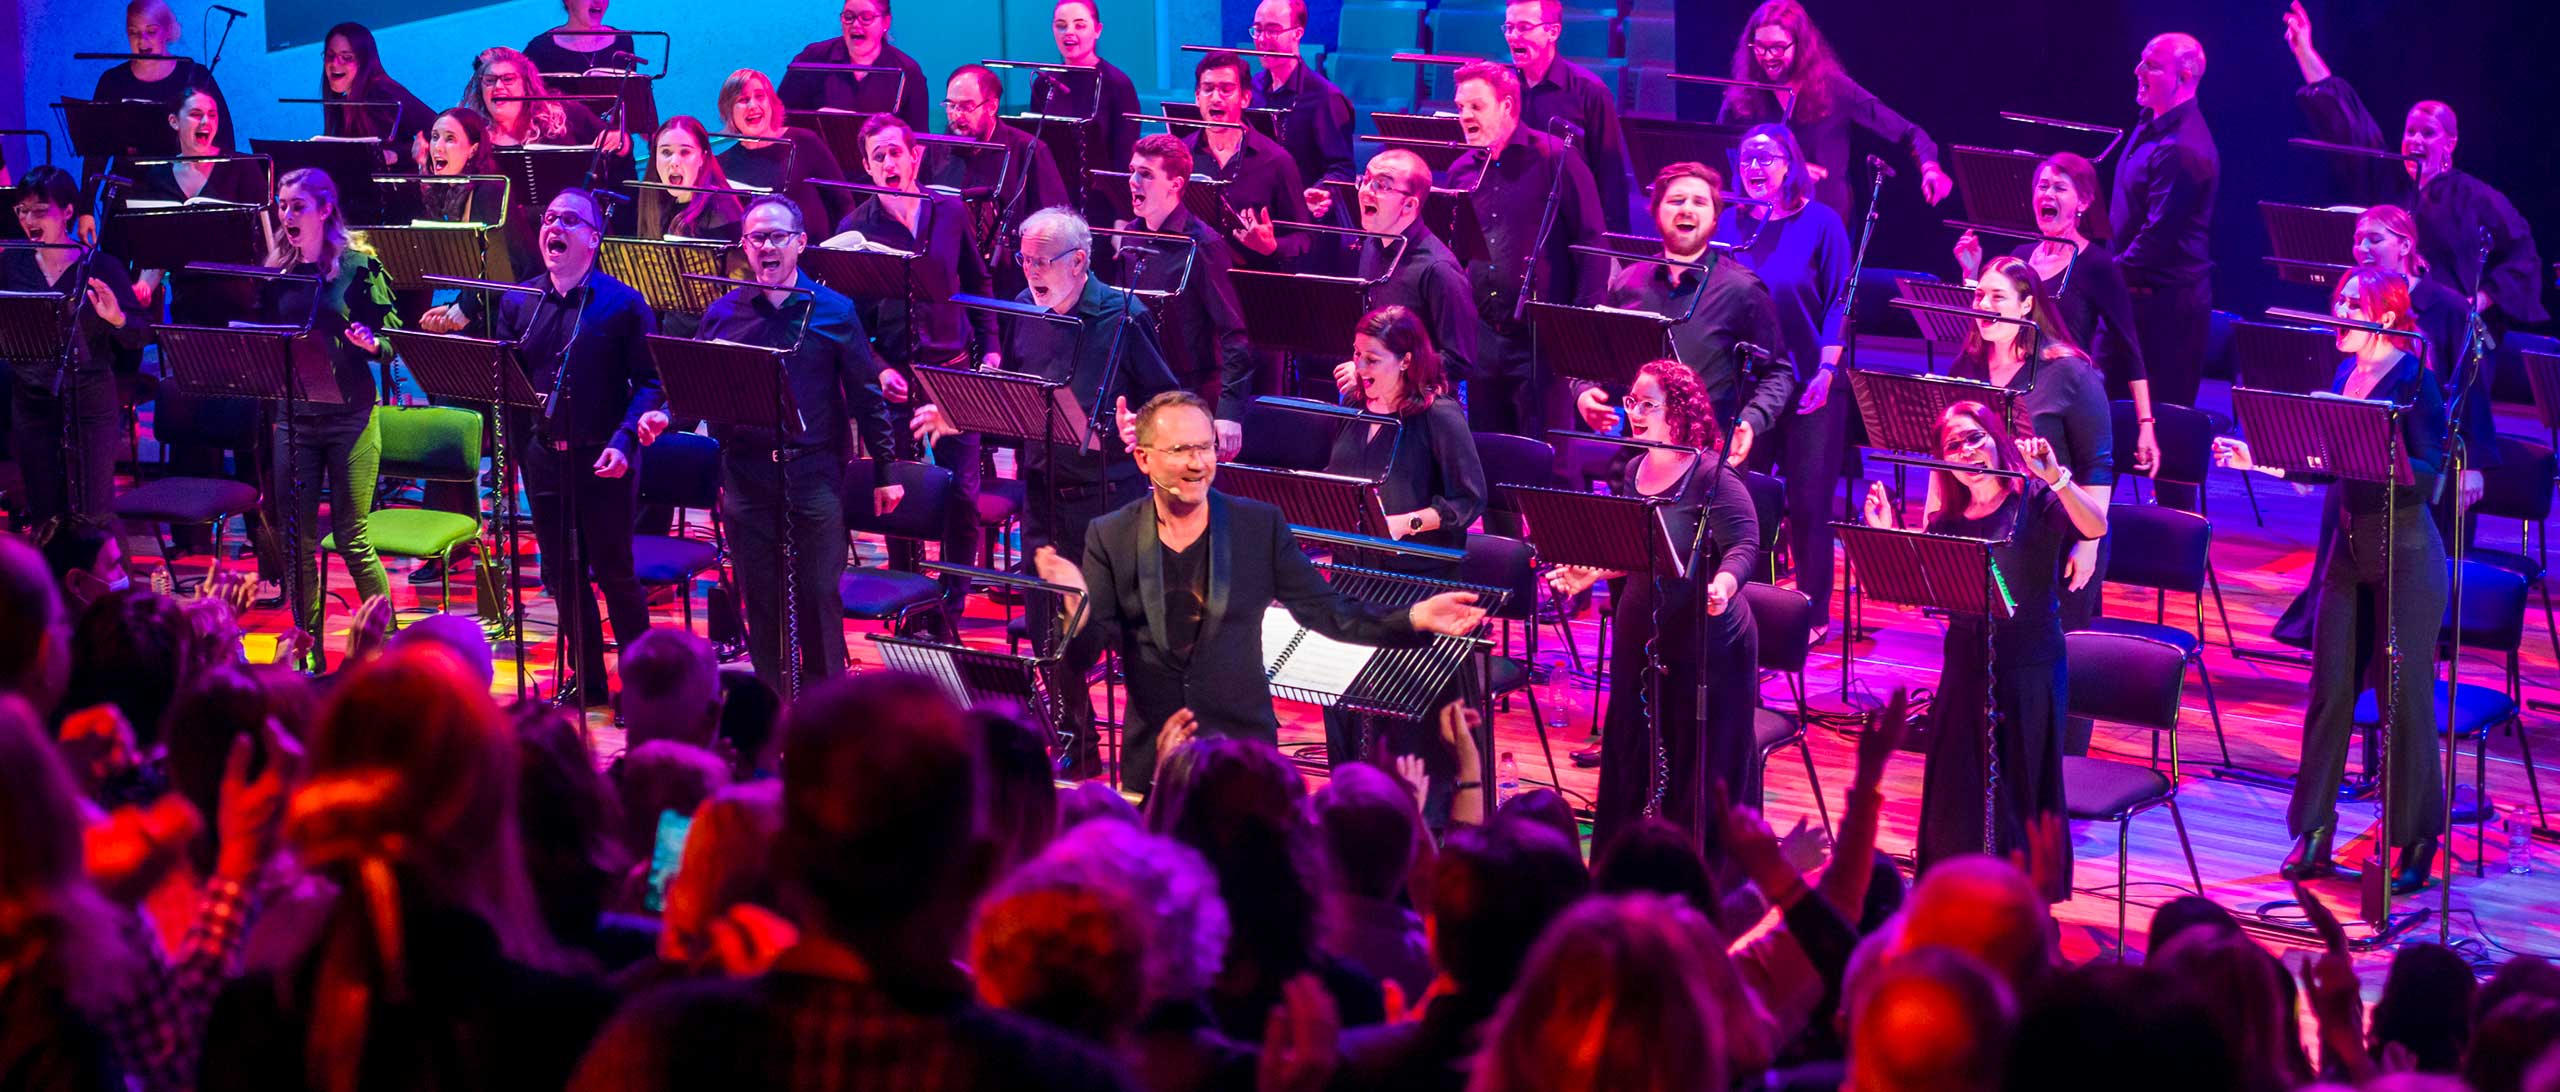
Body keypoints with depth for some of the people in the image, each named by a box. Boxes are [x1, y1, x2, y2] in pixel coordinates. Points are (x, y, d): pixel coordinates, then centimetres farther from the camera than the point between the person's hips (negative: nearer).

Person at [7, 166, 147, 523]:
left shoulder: (100, 268, -7)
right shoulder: (12, 265, 3)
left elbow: (141, 337, -9)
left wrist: (116, 317, -28)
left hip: (90, 403, -3)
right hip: (32, 401, 3)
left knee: (92, 514, 2)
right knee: (43, 511, 8)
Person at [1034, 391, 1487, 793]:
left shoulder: (1260, 525, -2)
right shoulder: (1109, 537, -2)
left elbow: (1327, 612, 0)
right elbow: (1080, 657, -5)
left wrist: (1414, 619, -14)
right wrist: (1078, 607, -27)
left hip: (1243, 757, 0)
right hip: (1149, 760, 0)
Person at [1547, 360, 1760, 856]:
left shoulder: (1711, 475, -14)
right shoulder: (1633, 471, 9)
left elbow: (1745, 544, -17)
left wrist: (1724, 584, -34)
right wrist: (1591, 573, 9)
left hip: (1706, 636, -7)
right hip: (1641, 633, 7)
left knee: (1703, 756, 0)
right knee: (1637, 752, 13)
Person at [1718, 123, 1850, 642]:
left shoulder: (1820, 222, -3)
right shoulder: (1729, 223, 7)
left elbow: (1839, 301, -5)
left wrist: (1826, 370, -14)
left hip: (1808, 383, -4)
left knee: (1807, 501, -1)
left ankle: (1813, 613, 9)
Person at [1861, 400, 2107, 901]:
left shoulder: (2036, 502, -5)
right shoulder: (1947, 521, 9)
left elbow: (2096, 527, -23)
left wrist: (2055, 476, -36)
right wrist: (1887, 536, -1)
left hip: (2029, 668, -4)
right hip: (1965, 667, 4)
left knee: (2017, 795, 2)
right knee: (1957, 795, 8)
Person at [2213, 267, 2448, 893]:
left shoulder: (2413, 378, -12)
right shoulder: (2346, 373, 9)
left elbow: (2430, 474, -17)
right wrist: (2261, 460, 10)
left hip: (2404, 553, -7)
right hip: (2348, 549, 7)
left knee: (2405, 694, -1)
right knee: (2330, 687, 6)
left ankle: (2417, 841, 10)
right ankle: (2312, 834, 12)